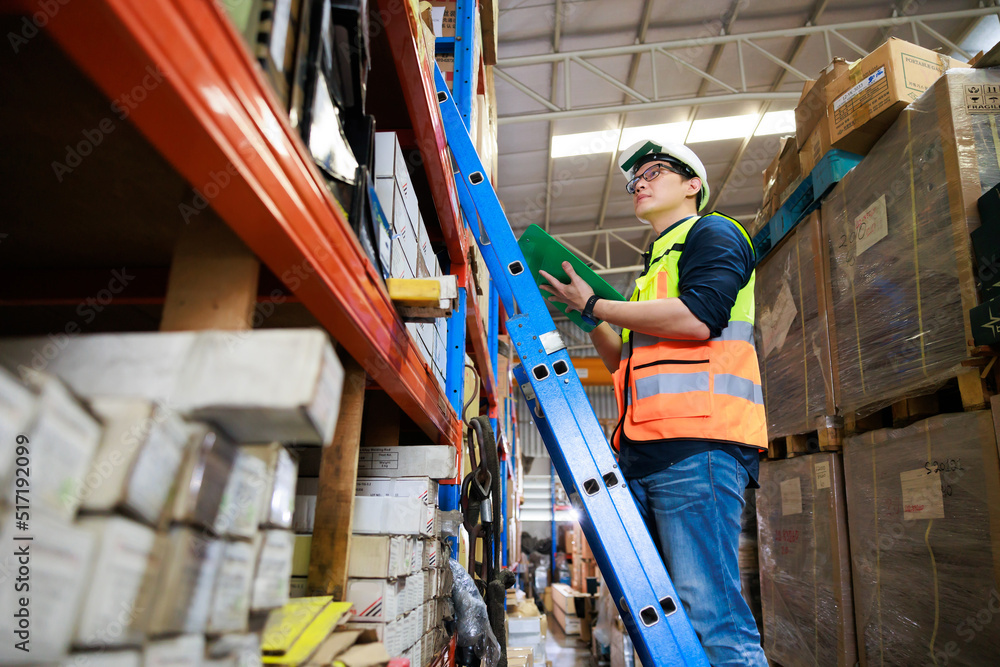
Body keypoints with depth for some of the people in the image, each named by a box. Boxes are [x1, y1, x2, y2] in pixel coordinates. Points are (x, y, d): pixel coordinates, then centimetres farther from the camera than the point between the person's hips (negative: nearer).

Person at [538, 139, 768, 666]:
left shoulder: (713, 234, 7)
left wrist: (594, 304, -5)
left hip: (696, 443, -9)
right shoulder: (655, 266, 33)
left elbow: (697, 318, -14)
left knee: (709, 611, -13)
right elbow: (621, 361, 33)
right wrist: (589, 315, 19)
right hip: (643, 451, 9)